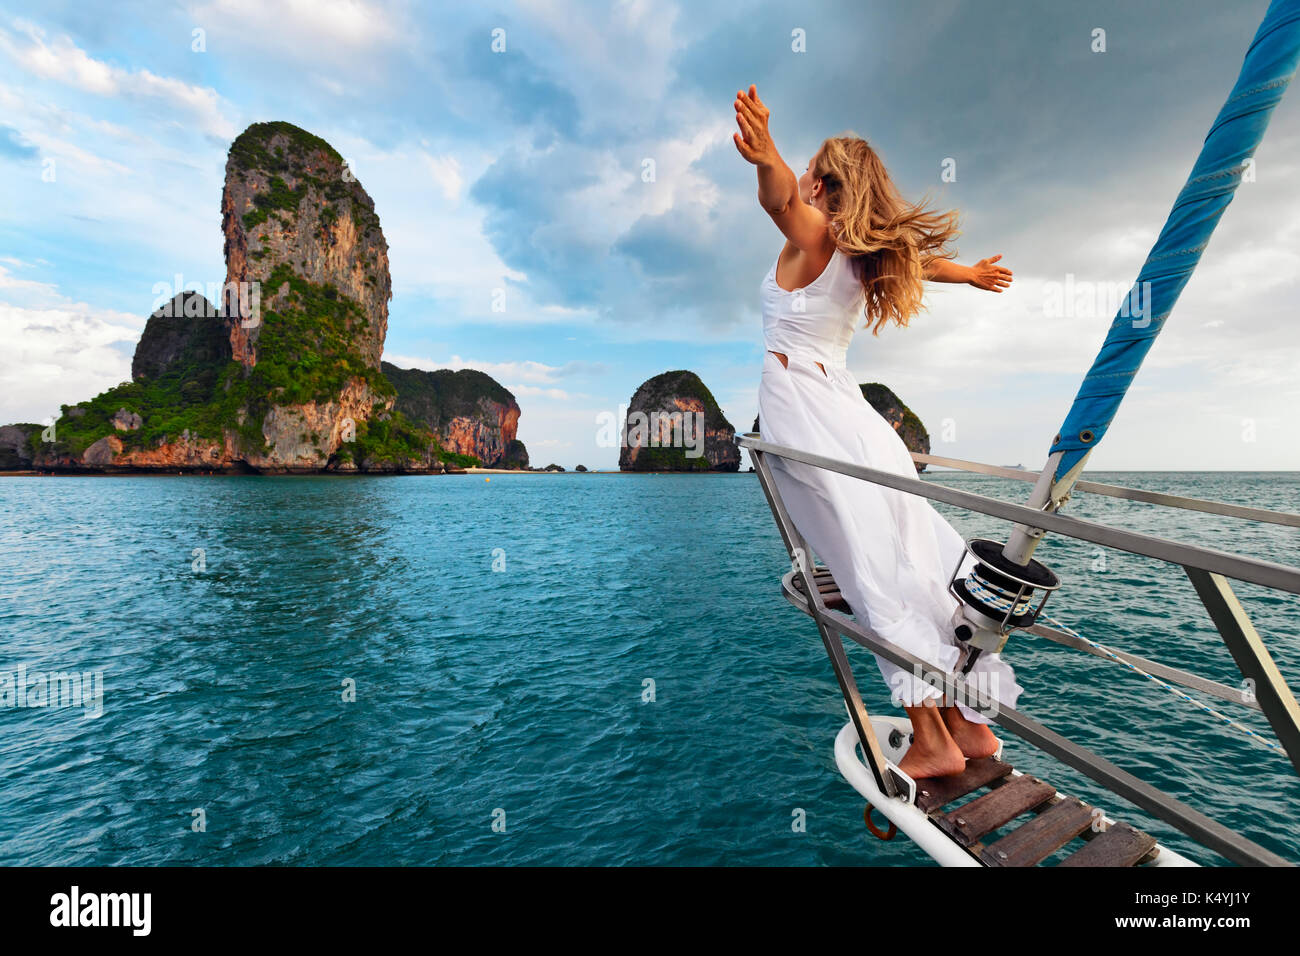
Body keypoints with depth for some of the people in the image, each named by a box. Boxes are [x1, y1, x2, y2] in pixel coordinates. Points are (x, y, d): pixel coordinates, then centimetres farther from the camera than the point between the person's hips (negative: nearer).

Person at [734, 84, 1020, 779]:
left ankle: (932, 741, -2)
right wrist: (972, 273, 57)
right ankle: (969, 722, 14)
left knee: (877, 575, -9)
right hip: (849, 408, 7)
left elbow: (780, 198, -23)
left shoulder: (813, 233, 0)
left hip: (801, 406, -7)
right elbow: (923, 262, 38)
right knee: (918, 562, 6)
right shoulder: (870, 252, 18)